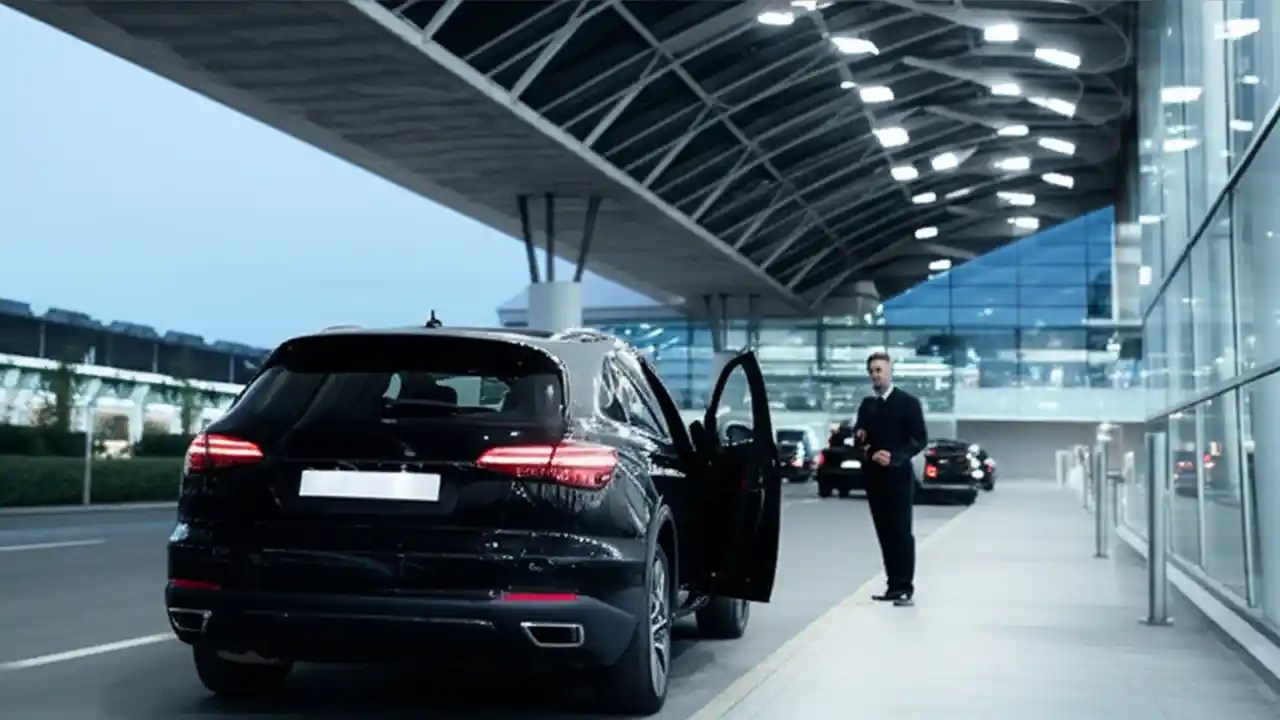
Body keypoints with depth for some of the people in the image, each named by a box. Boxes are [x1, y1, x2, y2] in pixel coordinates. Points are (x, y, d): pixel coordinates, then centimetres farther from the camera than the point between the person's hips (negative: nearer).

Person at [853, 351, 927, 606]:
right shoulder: (867, 404, 15)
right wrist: (869, 452, -6)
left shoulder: (908, 402, -3)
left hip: (898, 476, -5)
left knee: (901, 533, -6)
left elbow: (920, 439, -7)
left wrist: (894, 457, -19)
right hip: (874, 476, 6)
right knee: (885, 533, 7)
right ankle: (894, 585, 12)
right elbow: (859, 438, 17)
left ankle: (905, 588, -5)